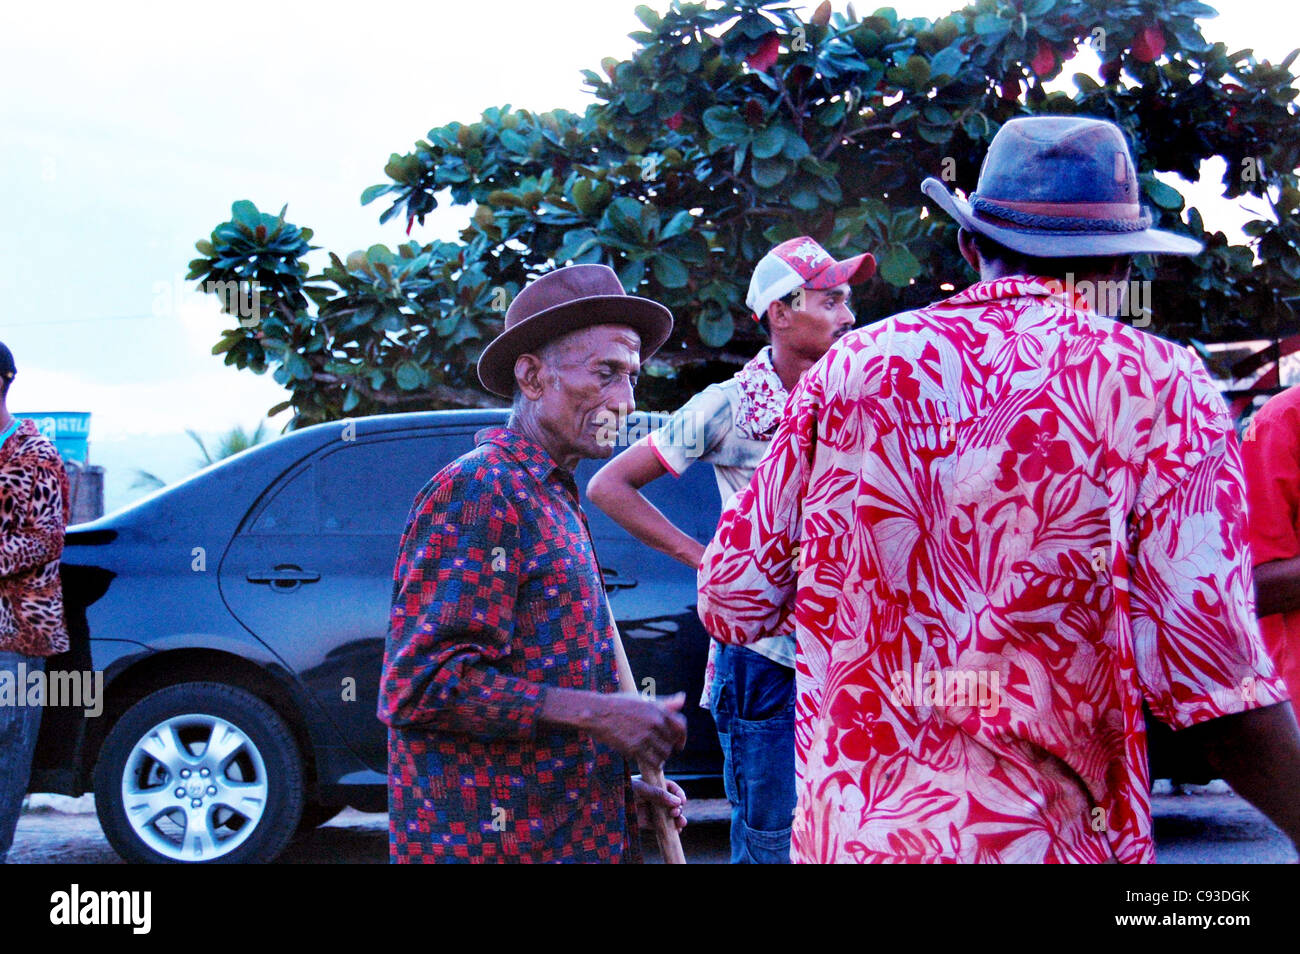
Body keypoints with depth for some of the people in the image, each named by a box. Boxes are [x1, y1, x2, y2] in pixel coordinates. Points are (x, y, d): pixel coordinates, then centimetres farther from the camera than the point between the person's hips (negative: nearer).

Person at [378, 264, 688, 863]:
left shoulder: (553, 502, 18)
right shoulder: (479, 489, -12)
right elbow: (421, 686, -21)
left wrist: (616, 786, 14)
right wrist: (595, 712, -21)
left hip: (568, 834, 9)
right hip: (492, 839, -9)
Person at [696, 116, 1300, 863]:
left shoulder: (850, 365, 2)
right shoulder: (1159, 386, -8)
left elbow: (732, 600, 6)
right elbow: (1211, 676, -16)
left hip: (843, 828, 3)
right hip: (1041, 838, -3)